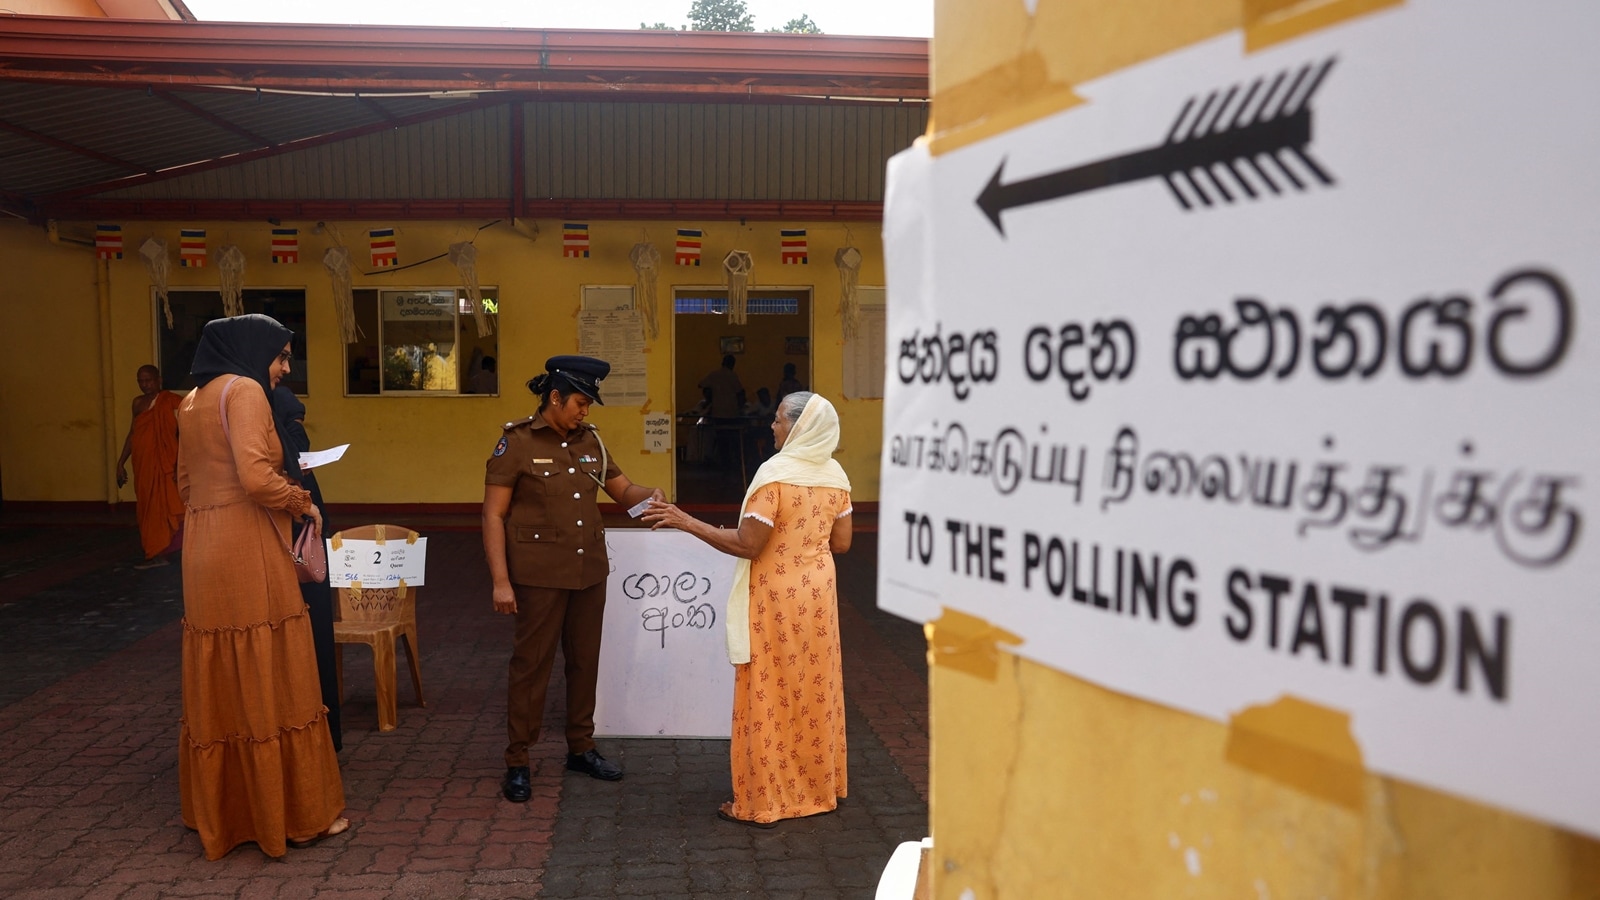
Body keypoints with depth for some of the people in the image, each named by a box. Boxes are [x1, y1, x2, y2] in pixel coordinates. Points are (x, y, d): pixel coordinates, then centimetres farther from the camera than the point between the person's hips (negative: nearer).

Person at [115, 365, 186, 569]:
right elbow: (132, 434, 21)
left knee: (164, 508, -7)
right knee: (147, 510, 7)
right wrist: (121, 462, 19)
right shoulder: (138, 403, 13)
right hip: (142, 466, 7)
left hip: (164, 466, -7)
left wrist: (180, 465, -19)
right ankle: (155, 554, 10)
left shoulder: (171, 402, -8)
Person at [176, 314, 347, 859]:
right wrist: (302, 502, -5)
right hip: (249, 552, -8)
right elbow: (255, 477, -20)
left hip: (205, 550, 9)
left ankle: (220, 811, 25)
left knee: (219, 689, 14)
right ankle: (295, 814, 10)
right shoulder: (244, 390, -9)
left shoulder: (195, 400, 18)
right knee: (271, 686, 0)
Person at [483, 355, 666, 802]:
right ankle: (517, 762, 15)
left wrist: (651, 493, -9)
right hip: (540, 575, -6)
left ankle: (581, 748, 30)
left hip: (590, 572, 6)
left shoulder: (589, 441, 7)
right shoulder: (517, 443, -9)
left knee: (585, 661, 14)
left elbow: (622, 489, 14)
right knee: (531, 665, 2)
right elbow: (493, 515, -10)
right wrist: (500, 580, -16)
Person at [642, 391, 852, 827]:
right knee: (814, 689, 17)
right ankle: (821, 785, 29)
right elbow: (841, 542, 7)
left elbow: (748, 545, -21)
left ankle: (762, 802, 10)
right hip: (818, 592, 7)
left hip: (776, 598, -7)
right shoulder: (835, 475, 2)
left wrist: (686, 522, -16)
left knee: (768, 695, 2)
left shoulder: (776, 473, -19)